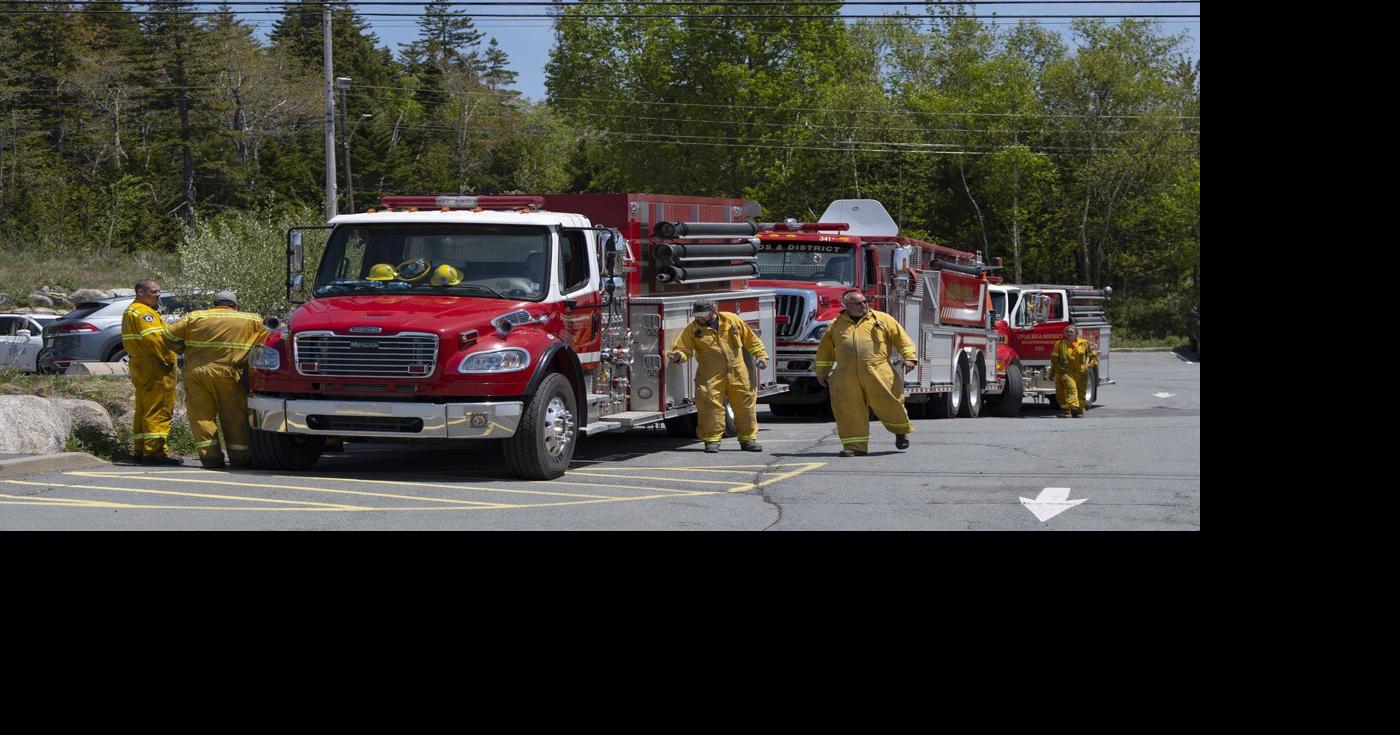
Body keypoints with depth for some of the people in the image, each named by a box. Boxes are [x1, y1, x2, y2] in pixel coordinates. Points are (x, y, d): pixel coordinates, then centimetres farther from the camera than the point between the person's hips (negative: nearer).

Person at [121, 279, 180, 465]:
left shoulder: (130, 311, 21)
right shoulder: (143, 312, -13)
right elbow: (153, 338, -24)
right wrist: (167, 359, -19)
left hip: (139, 365, 11)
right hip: (155, 367, -11)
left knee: (143, 409, 15)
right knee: (158, 410, -11)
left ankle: (139, 450, 19)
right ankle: (154, 450, -14)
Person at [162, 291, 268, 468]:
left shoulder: (194, 317, 11)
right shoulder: (251, 321, 9)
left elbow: (170, 335, 14)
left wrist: (184, 347, 28)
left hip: (196, 373, 1)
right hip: (228, 374, -1)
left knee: (202, 415, 6)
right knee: (235, 416, 7)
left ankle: (210, 456, 0)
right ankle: (240, 457, 9)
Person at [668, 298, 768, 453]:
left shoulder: (732, 320, 3)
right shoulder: (692, 329, 0)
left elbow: (751, 339, 12)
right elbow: (683, 348, -2)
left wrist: (761, 355, 7)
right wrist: (678, 356, -25)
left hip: (738, 374, 2)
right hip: (710, 376, -2)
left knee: (745, 404, 5)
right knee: (711, 406, -9)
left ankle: (748, 439, 16)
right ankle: (712, 440, 2)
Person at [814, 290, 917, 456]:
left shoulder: (882, 319, 10)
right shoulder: (837, 324, 15)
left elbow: (901, 337, 8)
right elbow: (825, 349, 24)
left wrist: (909, 358, -4)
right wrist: (822, 371, 23)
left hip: (877, 372, -2)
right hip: (847, 377, 2)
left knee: (888, 403, 0)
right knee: (849, 410, -4)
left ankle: (901, 431, 27)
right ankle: (854, 445, 3)